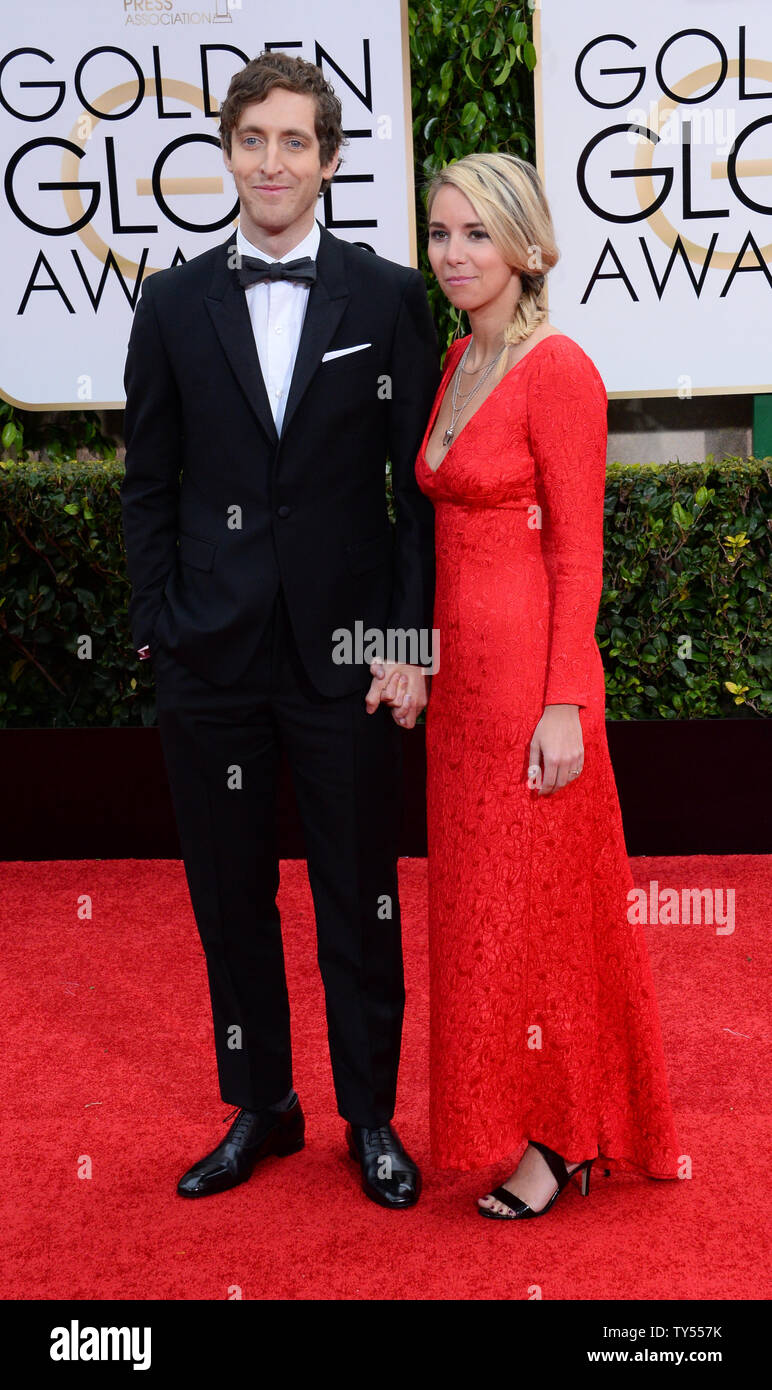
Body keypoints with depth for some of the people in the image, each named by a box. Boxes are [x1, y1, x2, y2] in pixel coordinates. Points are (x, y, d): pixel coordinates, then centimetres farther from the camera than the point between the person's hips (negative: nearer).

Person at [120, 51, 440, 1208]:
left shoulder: (388, 297, 1)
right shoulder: (175, 304, 6)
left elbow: (423, 482, 0)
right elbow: (148, 486, 8)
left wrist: (410, 638, -7)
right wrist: (158, 628, 0)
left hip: (345, 653, -2)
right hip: (213, 657, 2)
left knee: (360, 899, 8)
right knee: (230, 897, 12)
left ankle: (371, 1115, 25)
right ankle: (261, 1106, 30)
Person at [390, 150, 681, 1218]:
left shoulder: (556, 369, -13)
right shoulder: (454, 364, 12)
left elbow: (578, 551, -14)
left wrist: (563, 705, -17)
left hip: (530, 671, -8)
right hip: (461, 667, 8)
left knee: (533, 905, 3)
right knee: (476, 901, 14)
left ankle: (559, 1140, 20)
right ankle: (520, 1120, 30)